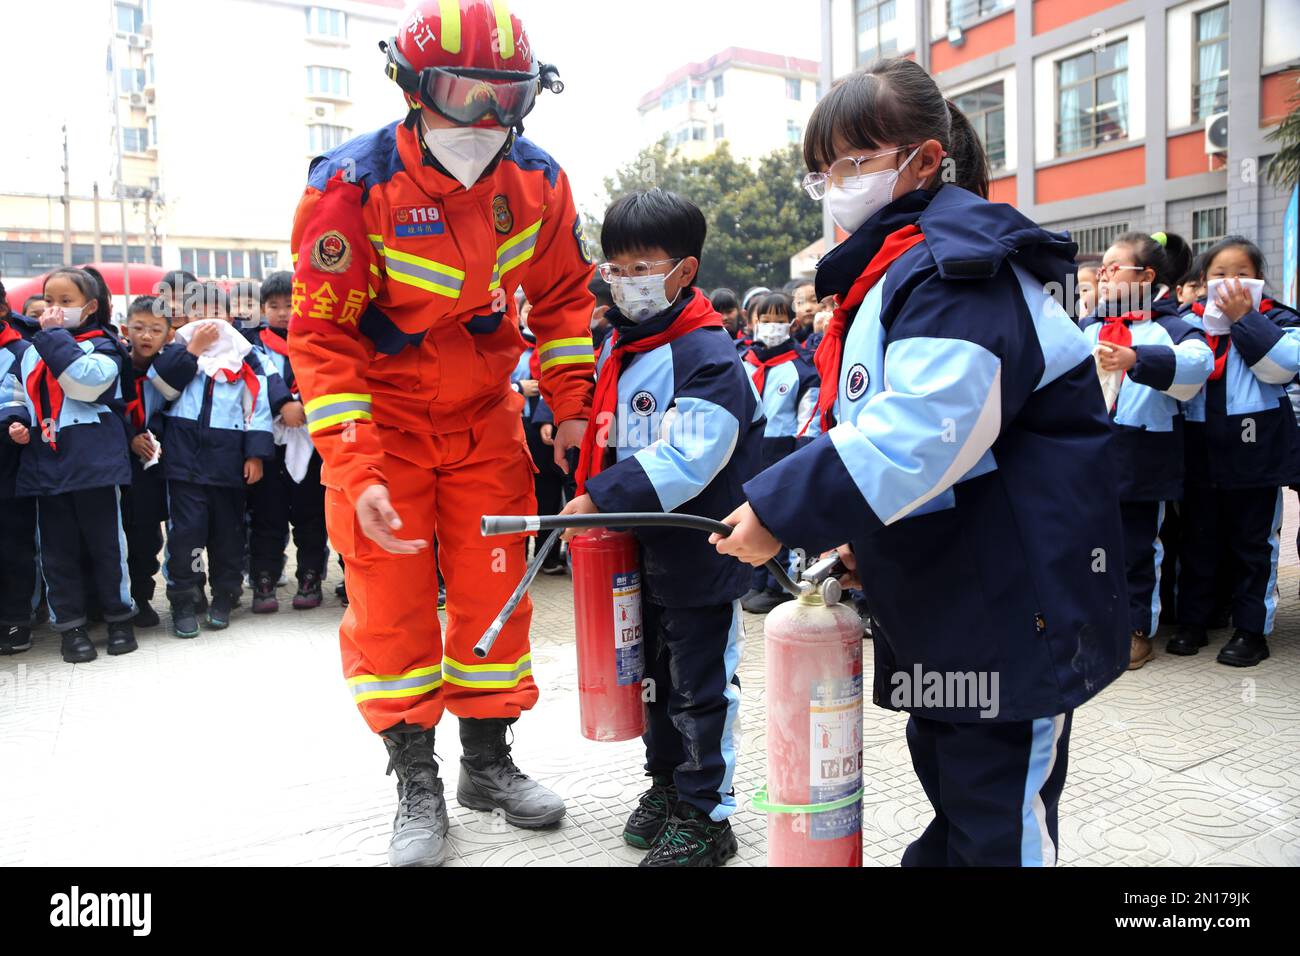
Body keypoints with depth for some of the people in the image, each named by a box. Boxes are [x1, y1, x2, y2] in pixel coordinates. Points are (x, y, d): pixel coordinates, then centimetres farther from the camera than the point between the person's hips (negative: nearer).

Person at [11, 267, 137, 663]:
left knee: (105, 542, 2)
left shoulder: (102, 345, -1)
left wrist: (55, 335, -13)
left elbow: (85, 382, -20)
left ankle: (119, 616, 16)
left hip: (93, 462, -5)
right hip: (46, 462, 5)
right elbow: (24, 399, 27)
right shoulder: (33, 351, 17)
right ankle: (69, 623, 16)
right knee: (58, 548, 7)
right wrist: (17, 423, 6)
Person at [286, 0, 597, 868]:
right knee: (391, 604, 0)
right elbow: (323, 336, -19)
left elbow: (562, 298, 6)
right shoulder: (352, 186, -19)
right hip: (382, 420, -3)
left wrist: (571, 406, -4)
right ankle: (417, 787, 17)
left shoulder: (538, 183, -7)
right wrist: (359, 471, -27)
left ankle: (489, 762, 25)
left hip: (484, 417, 3)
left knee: (494, 587, 6)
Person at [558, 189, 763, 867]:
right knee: (655, 670, 21)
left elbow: (685, 459, -28)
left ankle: (705, 814, 21)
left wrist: (601, 499, -26)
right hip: (637, 548, 9)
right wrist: (590, 502, 10)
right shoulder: (619, 346, 10)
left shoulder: (707, 354, -19)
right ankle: (665, 782, 39)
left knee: (699, 683, 5)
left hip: (698, 551, -8)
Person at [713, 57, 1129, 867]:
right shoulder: (889, 270, 14)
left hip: (1012, 602, -10)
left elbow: (922, 430, -32)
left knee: (999, 822, 4)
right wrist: (862, 531, 11)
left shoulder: (956, 268, -18)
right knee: (948, 785, 24)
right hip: (946, 596, 10)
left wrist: (782, 509, -28)